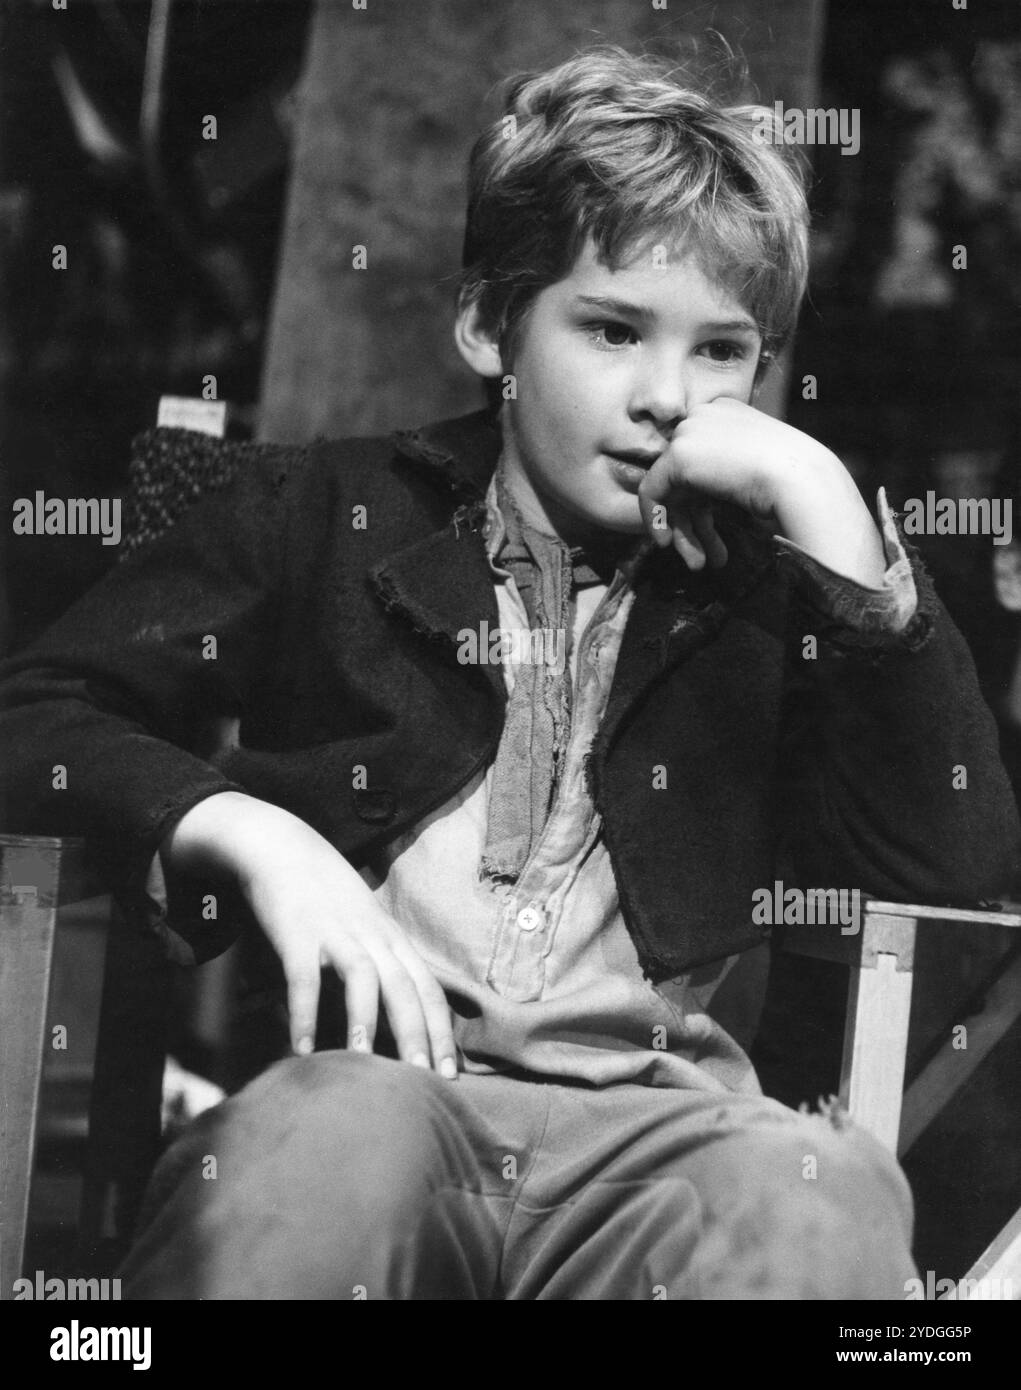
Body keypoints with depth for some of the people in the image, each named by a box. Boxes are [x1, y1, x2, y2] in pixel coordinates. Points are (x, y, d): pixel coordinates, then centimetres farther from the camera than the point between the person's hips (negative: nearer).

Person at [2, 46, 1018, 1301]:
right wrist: (245, 833, -9)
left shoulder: (761, 583, 16)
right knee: (336, 1133, -37)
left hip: (647, 1115, 1)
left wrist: (830, 514, 0)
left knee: (825, 1192, -35)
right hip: (363, 1073, 0)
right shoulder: (324, 516, 15)